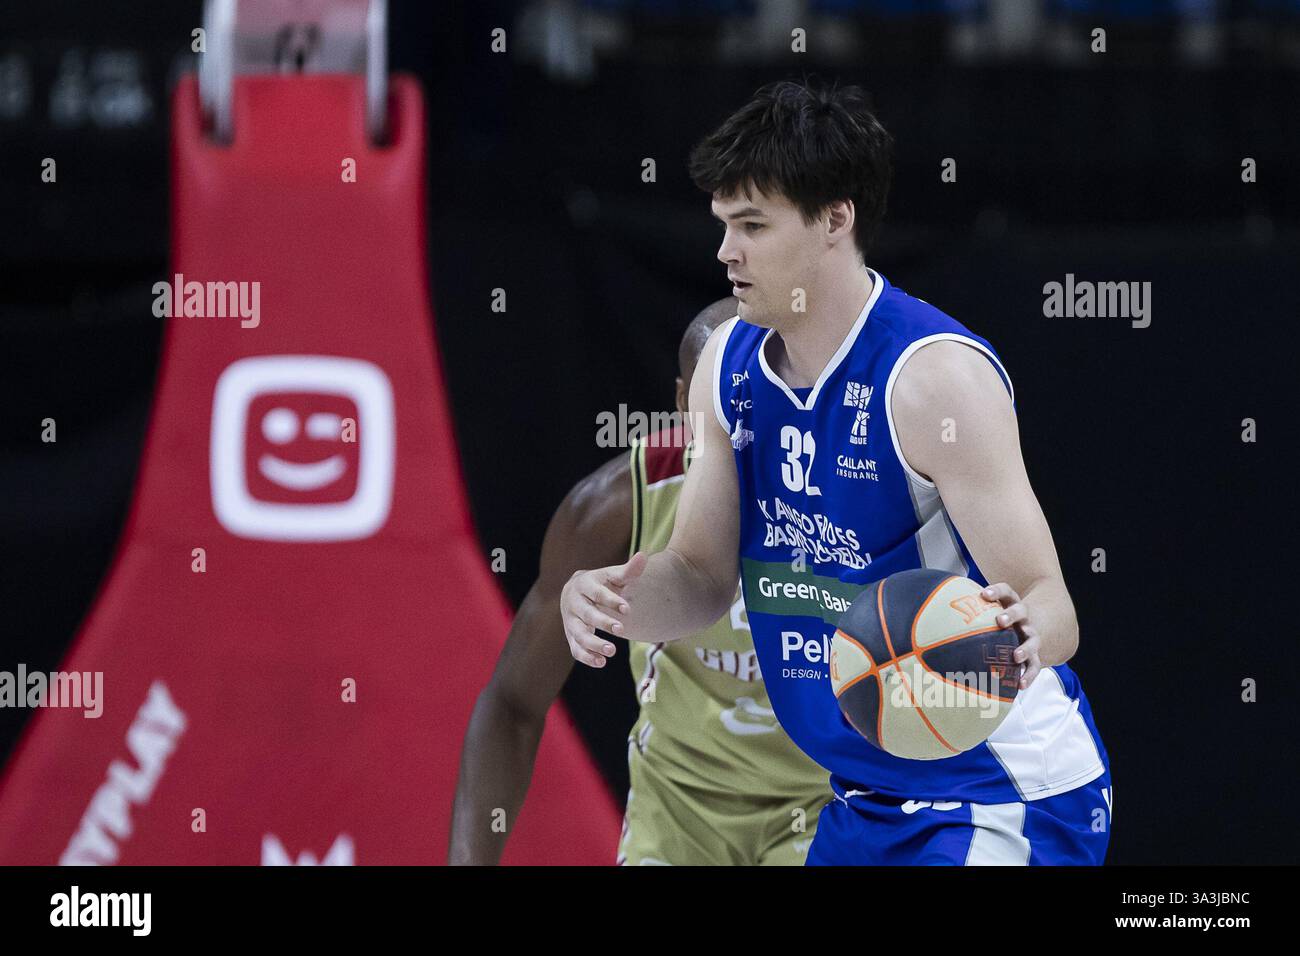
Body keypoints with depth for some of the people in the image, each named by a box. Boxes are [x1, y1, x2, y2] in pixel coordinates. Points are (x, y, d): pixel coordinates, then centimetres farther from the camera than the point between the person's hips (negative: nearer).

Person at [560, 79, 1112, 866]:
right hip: (867, 804, 8)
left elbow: (1053, 607, -23)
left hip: (1003, 807, -8)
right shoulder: (731, 365, 2)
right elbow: (702, 578, 10)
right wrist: (609, 594, -12)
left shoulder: (938, 378, -21)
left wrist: (1023, 631, -46)